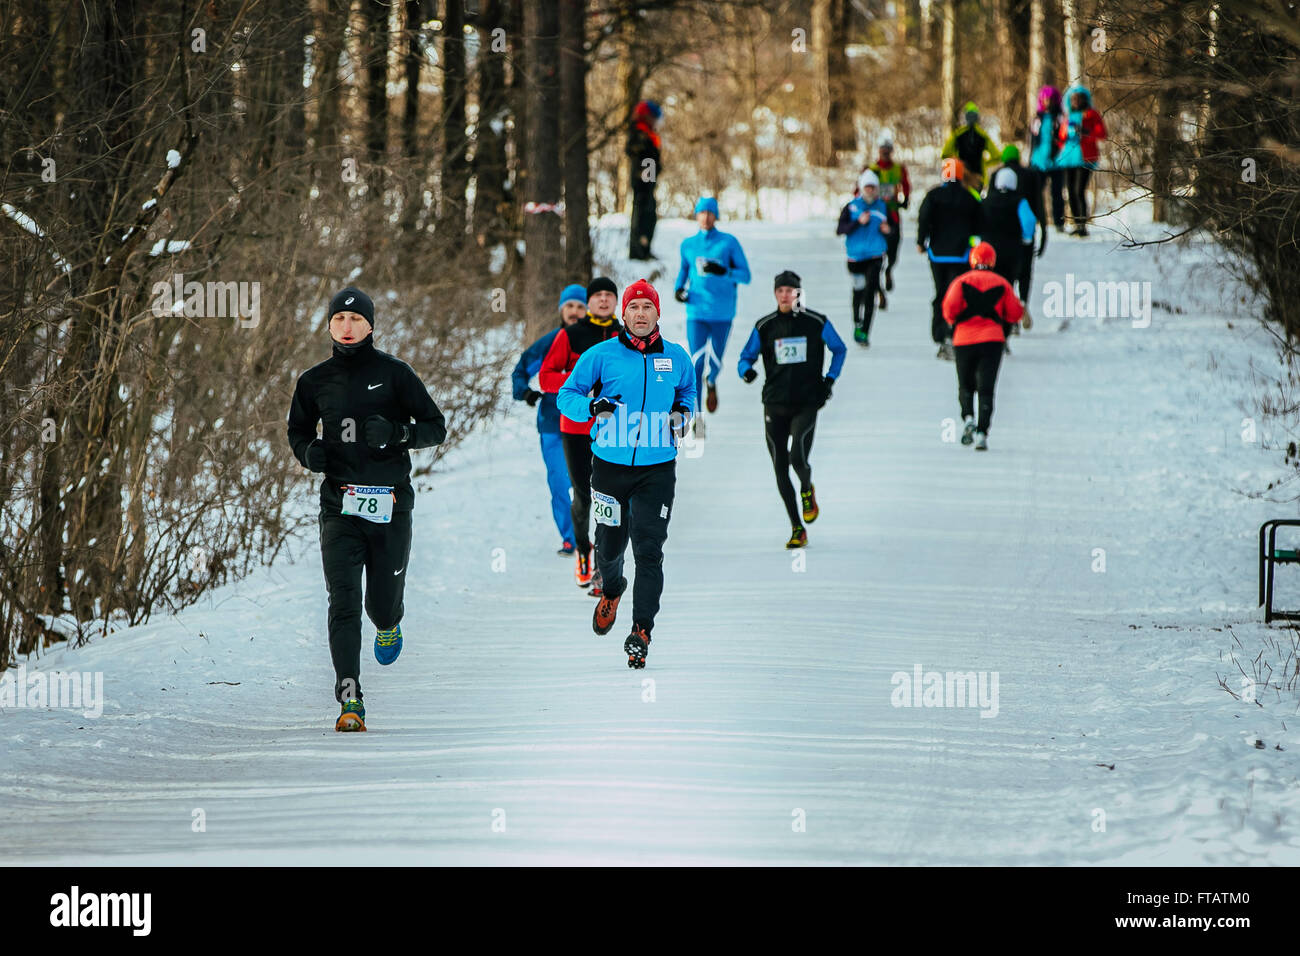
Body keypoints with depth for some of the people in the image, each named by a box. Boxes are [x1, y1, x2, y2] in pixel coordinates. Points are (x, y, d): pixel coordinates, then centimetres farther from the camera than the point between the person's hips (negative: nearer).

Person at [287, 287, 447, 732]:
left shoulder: (394, 373, -1)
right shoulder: (315, 382, 6)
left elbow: (436, 427, 1)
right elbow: (298, 430, 21)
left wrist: (396, 432, -18)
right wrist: (308, 451, -2)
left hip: (390, 503, -1)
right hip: (340, 503, 1)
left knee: (383, 602, 7)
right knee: (343, 602, -13)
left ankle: (389, 625, 46)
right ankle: (350, 700, -15)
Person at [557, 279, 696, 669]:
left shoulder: (676, 357, 5)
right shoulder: (602, 355, -2)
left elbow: (688, 389, 24)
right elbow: (567, 395, 2)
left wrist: (683, 412, 2)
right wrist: (592, 406, -18)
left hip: (657, 468, 0)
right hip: (611, 465, 0)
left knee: (648, 549, -9)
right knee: (610, 544, 10)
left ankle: (641, 632, -6)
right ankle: (611, 589, 45)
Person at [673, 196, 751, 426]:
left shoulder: (729, 242, -1)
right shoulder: (688, 244, 7)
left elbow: (745, 275, -2)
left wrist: (723, 272, -20)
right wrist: (679, 288, 5)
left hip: (722, 312, -1)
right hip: (696, 311, 1)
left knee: (715, 362, 7)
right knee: (697, 363, -10)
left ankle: (711, 383, 44)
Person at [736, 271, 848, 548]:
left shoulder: (817, 323, -1)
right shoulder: (764, 327, 4)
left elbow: (840, 349, 15)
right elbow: (746, 357, 11)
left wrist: (830, 379, 4)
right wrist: (746, 371, -13)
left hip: (806, 403, -3)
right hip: (775, 405, 3)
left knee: (798, 457, -22)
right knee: (780, 469, 1)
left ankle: (808, 491, 14)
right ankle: (797, 529, 11)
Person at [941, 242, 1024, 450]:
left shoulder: (961, 281, 0)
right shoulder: (1001, 284, 5)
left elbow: (950, 306, -12)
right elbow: (1015, 314, 4)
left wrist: (952, 321, 9)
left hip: (964, 339, 0)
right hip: (993, 340, 0)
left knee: (965, 386, 15)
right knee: (986, 388, 1)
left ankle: (968, 418, -11)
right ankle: (982, 432, -11)